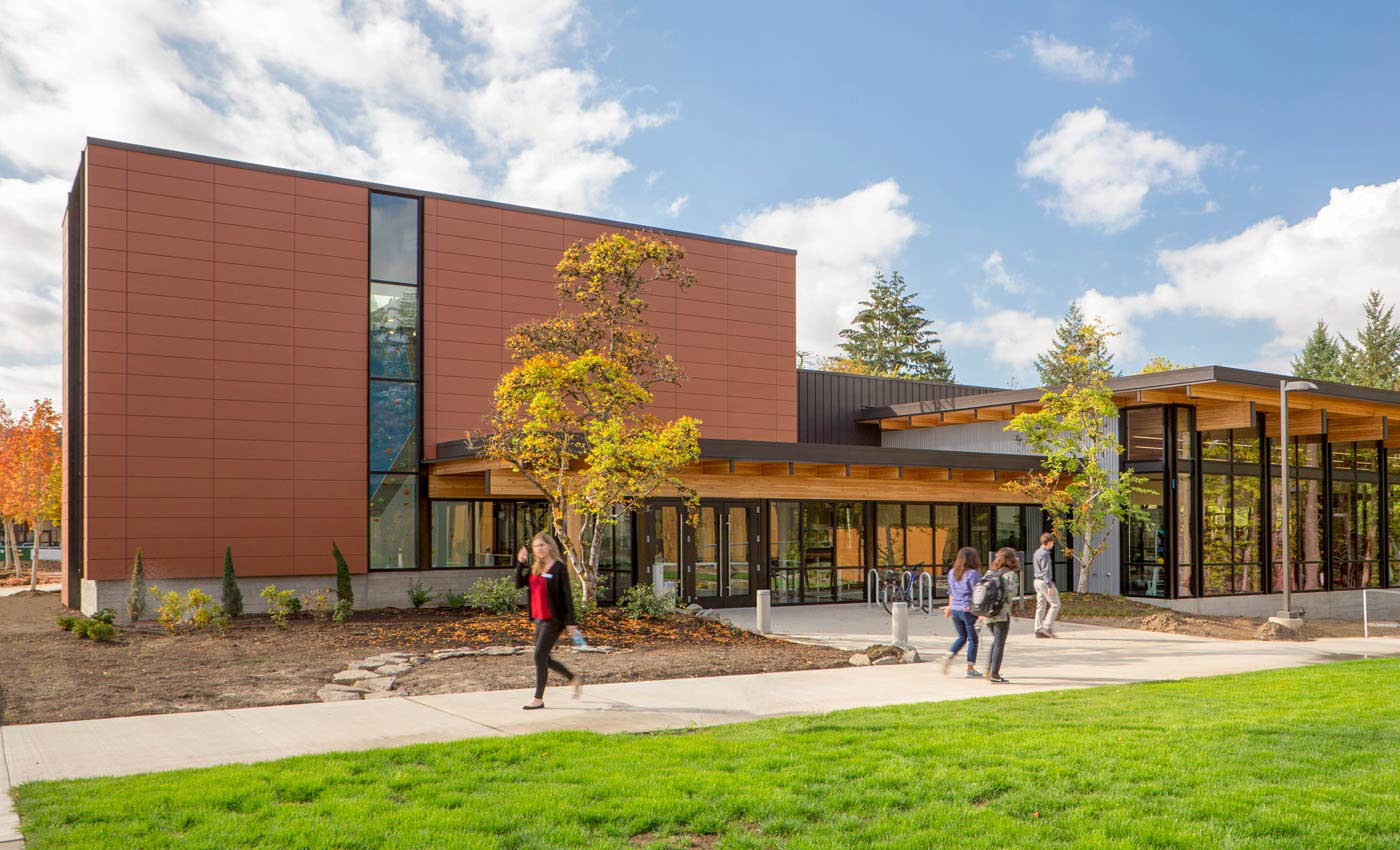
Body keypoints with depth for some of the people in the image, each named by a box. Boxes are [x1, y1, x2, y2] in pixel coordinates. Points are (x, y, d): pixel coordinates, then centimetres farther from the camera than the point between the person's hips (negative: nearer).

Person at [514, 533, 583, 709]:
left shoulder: (559, 568, -9)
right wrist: (520, 563, -8)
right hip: (539, 619, 8)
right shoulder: (534, 568, 11)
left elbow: (567, 595, -11)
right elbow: (519, 584, 5)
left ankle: (538, 699, 0)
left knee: (540, 655, -9)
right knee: (544, 658, 12)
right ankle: (575, 678, 29)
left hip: (553, 620, -8)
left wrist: (571, 622, -14)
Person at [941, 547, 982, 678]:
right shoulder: (972, 574, -13)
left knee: (962, 637, 20)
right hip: (968, 610, -6)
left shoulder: (952, 573, 7)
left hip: (955, 610, 6)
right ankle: (970, 669, 8)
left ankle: (949, 656, 0)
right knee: (972, 639, 6)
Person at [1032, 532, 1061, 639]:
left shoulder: (1036, 553, 14)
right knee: (1055, 604, -4)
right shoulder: (1045, 554, -15)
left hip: (1037, 581, 10)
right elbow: (1046, 571, -19)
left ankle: (1038, 630, 8)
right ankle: (1047, 627, -8)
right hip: (1044, 582, -10)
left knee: (1041, 606, 10)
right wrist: (1050, 586, -20)